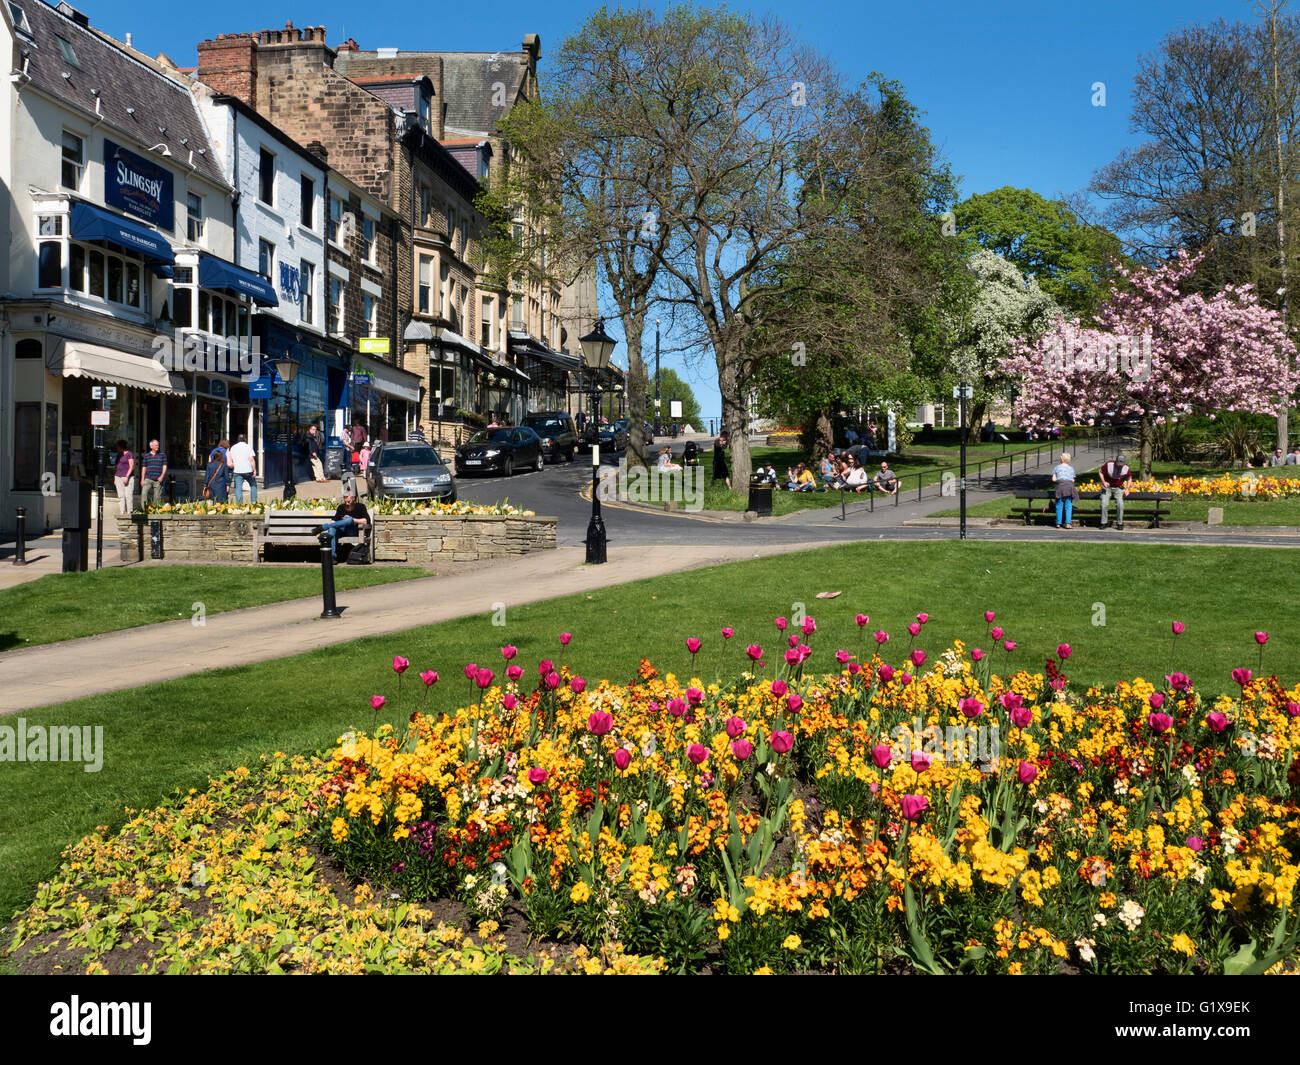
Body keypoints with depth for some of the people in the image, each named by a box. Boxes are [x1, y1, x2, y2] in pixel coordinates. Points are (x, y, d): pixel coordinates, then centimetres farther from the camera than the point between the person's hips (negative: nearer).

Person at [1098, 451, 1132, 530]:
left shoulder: (1126, 468, -12)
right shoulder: (1108, 465, -18)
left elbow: (1129, 478, 6)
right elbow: (1100, 472, -1)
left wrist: (1127, 489, -8)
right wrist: (1103, 482, -14)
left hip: (1118, 488, 1)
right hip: (1107, 487, 0)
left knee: (1120, 504, -17)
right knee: (1104, 504, -15)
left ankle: (1120, 524, -4)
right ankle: (1103, 523, -3)